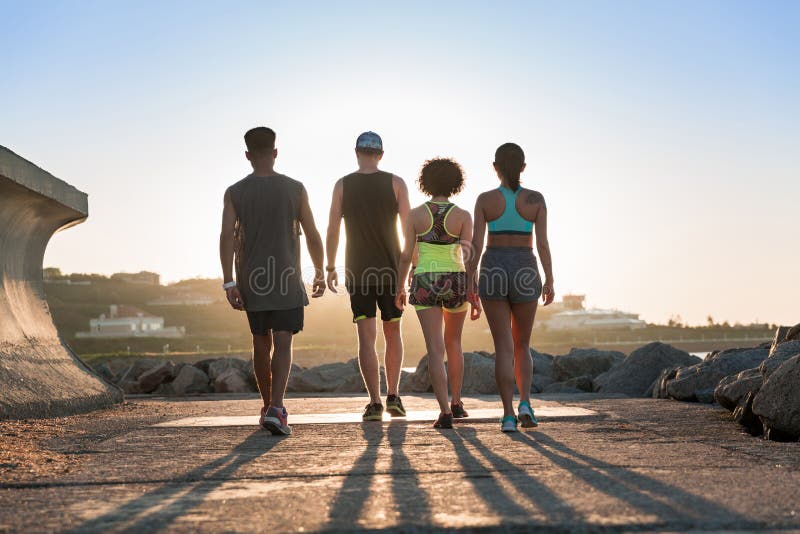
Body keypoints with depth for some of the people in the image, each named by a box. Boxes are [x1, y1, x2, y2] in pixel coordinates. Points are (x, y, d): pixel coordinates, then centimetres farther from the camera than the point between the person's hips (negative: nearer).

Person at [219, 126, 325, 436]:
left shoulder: (235, 192, 1)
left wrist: (229, 283, -10)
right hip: (287, 280, -2)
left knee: (261, 343, 15)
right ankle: (276, 409, -22)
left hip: (252, 281, 2)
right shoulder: (295, 189, -1)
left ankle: (268, 407, 27)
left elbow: (227, 237, -9)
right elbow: (312, 235, 0)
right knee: (282, 344, -5)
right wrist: (319, 274, 12)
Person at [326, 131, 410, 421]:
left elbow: (332, 230, -1)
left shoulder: (343, 185, 1)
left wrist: (330, 268, 8)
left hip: (357, 271, 0)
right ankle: (393, 396, 10)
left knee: (366, 338, -1)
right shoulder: (396, 183, 0)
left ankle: (375, 403, -7)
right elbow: (409, 228, -5)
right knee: (393, 334, 15)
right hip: (391, 270, 0)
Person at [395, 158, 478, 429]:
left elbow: (406, 255, 0)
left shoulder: (415, 214, -2)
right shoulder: (463, 216, -4)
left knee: (435, 350, -5)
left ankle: (445, 412, -17)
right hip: (456, 282, 1)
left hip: (425, 283, -1)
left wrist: (399, 288, 11)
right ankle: (456, 402, 28)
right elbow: (468, 256, -10)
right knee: (453, 343, 22)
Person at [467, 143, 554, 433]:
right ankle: (525, 403, -6)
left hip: (493, 271, 0)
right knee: (522, 345, 15)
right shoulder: (536, 199, -2)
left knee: (504, 347, 3)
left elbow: (476, 243, -5)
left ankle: (509, 415, -5)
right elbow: (542, 243, -5)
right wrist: (549, 281, 1)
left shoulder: (485, 199, -2)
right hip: (525, 273, 0)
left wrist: (470, 279, 2)